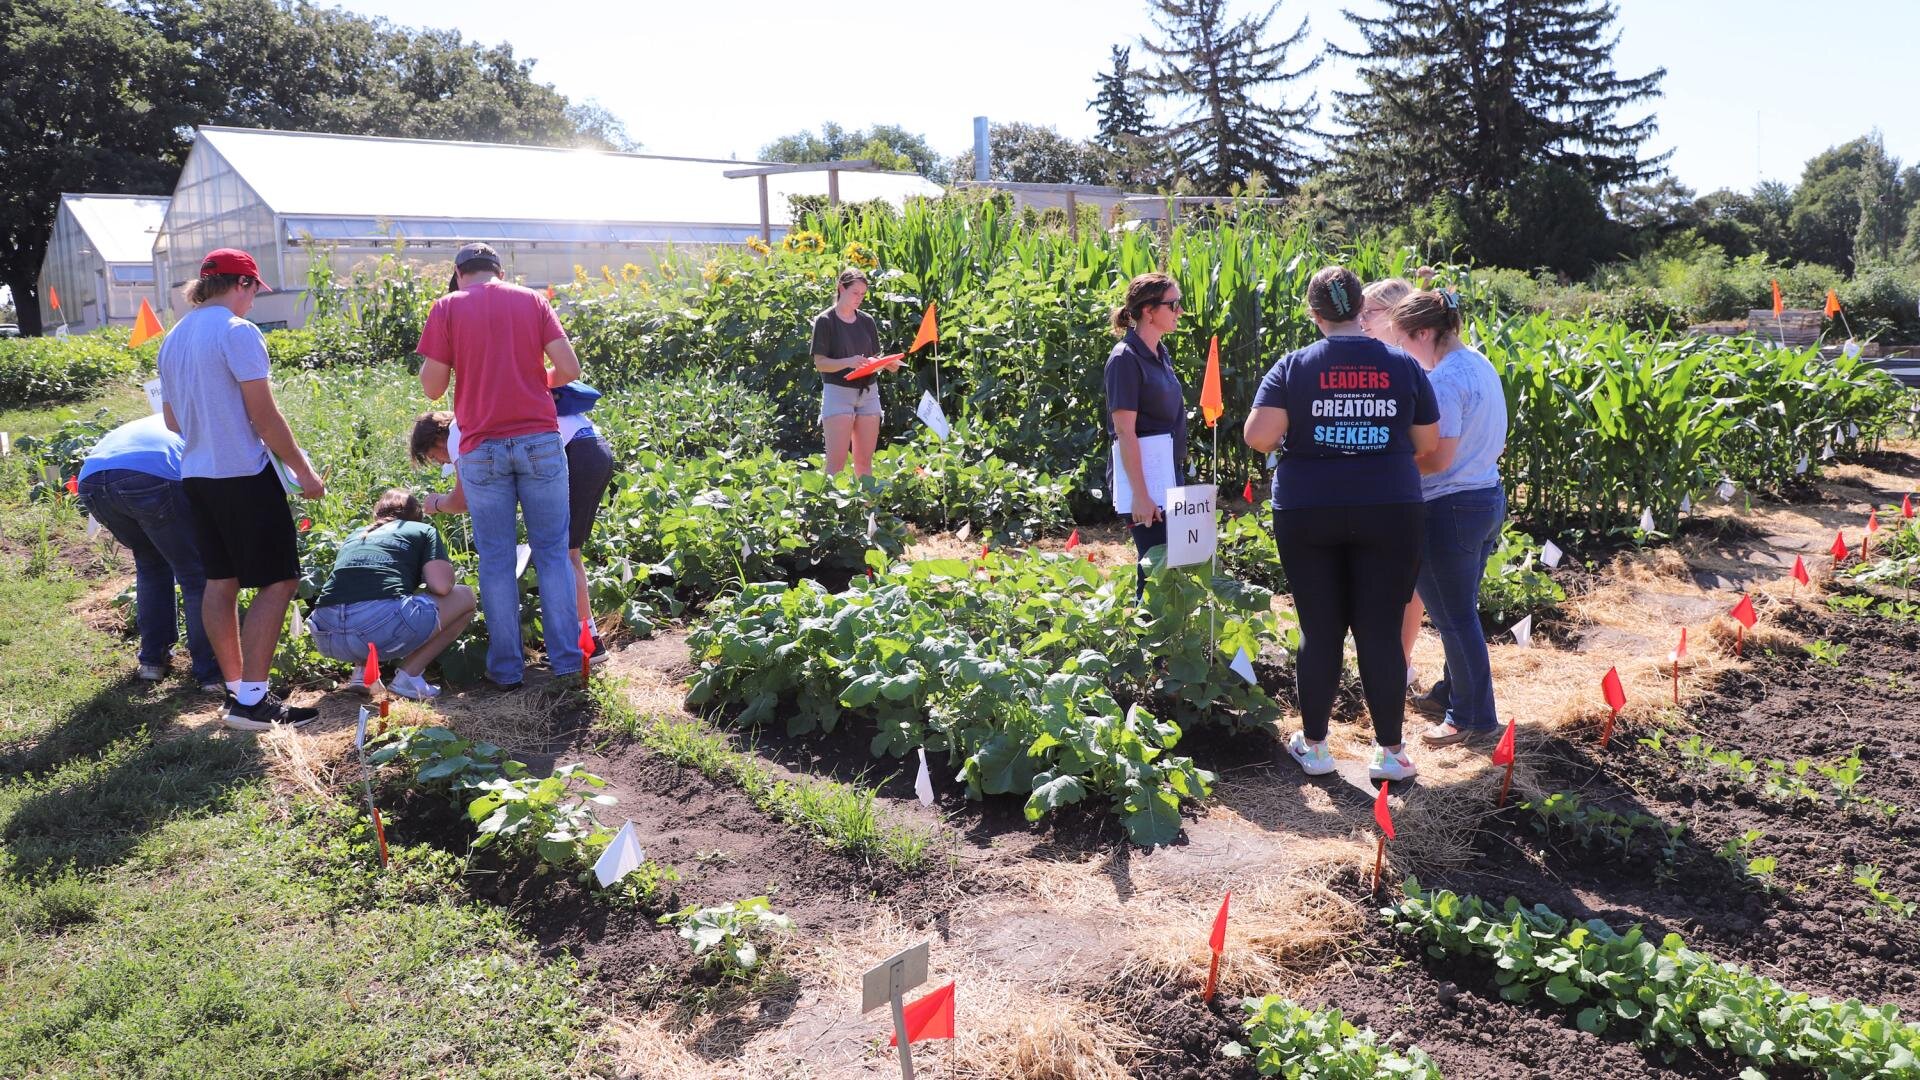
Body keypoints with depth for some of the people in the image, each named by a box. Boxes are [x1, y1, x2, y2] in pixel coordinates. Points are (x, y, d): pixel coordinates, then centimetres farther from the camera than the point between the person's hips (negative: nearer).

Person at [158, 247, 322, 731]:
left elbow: (172, 418, 21)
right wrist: (302, 468, -7)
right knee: (278, 581, -4)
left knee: (220, 582, 13)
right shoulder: (238, 332, -13)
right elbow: (265, 416, -15)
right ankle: (251, 700, -7)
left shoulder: (173, 338, 12)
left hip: (196, 475, 9)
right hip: (244, 474, -9)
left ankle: (236, 688, 19)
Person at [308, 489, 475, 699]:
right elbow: (441, 586, 3)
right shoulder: (424, 531, 18)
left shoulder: (355, 535, 32)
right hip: (383, 624, -6)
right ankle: (408, 675, 5)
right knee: (465, 597, 18)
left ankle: (361, 668, 15)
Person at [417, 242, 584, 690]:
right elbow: (569, 369, 0)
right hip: (540, 441, 1)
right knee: (552, 553, 8)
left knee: (496, 560, 7)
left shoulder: (447, 307, 4)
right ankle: (566, 659, 11)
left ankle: (506, 667, 11)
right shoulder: (532, 300, 8)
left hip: (482, 448, -1)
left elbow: (432, 387, 1)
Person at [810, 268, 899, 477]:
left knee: (864, 461, 5)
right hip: (838, 392, -5)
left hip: (868, 391, 5)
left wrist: (887, 364, -7)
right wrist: (848, 362, -24)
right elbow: (819, 363, -7)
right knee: (836, 461, -11)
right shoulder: (825, 321, -3)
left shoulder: (866, 321, 12)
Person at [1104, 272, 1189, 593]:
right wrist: (1140, 496, -21)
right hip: (1143, 477, -9)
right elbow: (1125, 432, -18)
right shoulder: (1126, 358, -14)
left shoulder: (1161, 353, 11)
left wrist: (1178, 478, 18)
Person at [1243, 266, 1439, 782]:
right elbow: (1427, 444, 5)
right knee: (1381, 631, 7)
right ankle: (1389, 752, 15)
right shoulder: (1403, 365, 0)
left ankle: (1313, 746, 20)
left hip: (1308, 516, 0)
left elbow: (1257, 436, -14)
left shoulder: (1295, 366, -5)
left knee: (1320, 631, 9)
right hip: (1388, 512, 1)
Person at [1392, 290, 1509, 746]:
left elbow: (1438, 459, -24)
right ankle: (1453, 692, 34)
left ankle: (1474, 716, 13)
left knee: (1453, 616, 3)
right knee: (1460, 610, 21)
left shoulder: (1444, 380, -21)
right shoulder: (1481, 365, 9)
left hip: (1450, 507, -10)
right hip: (1489, 498, 10)